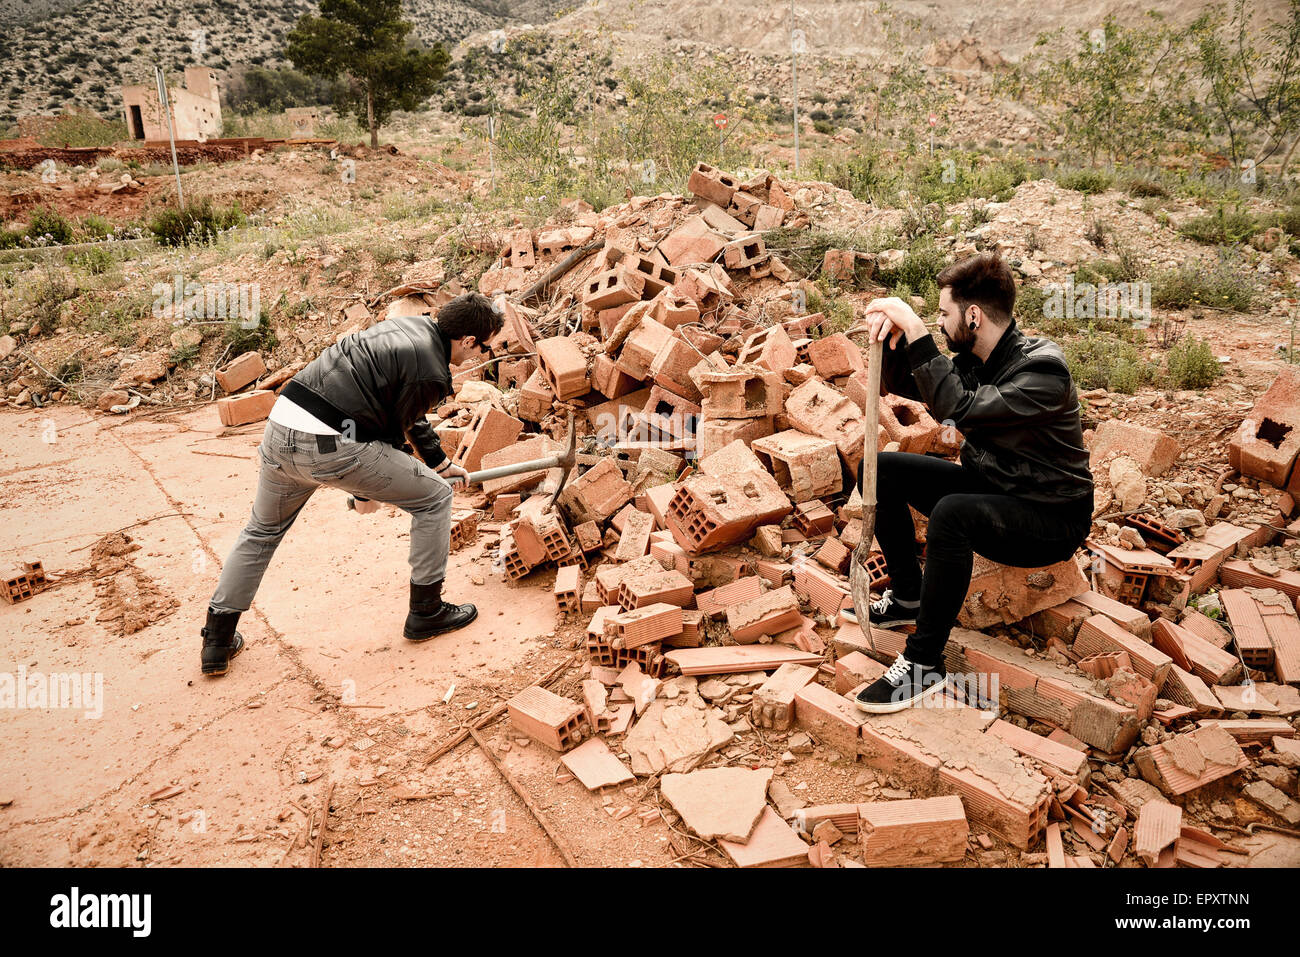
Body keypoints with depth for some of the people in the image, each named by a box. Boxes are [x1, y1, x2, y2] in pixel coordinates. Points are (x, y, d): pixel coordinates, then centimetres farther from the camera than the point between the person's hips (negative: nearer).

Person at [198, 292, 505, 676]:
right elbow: (395, 431, -2)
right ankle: (426, 611, 20)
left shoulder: (409, 324, 19)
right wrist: (373, 486, 18)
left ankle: (217, 643, 34)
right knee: (434, 497, 9)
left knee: (261, 532, 28)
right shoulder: (431, 373, -9)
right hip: (330, 444, -9)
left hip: (279, 428, 9)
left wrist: (441, 462, 40)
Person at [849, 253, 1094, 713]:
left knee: (952, 514, -37)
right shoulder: (973, 358, -1)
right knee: (884, 469, 0)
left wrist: (916, 331, -35)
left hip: (1051, 519, -8)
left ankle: (924, 664, -24)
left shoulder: (1042, 368, -25)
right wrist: (893, 335, -12)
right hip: (989, 486, 8)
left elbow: (958, 409, -38)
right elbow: (898, 382, 9)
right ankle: (908, 596, 12)